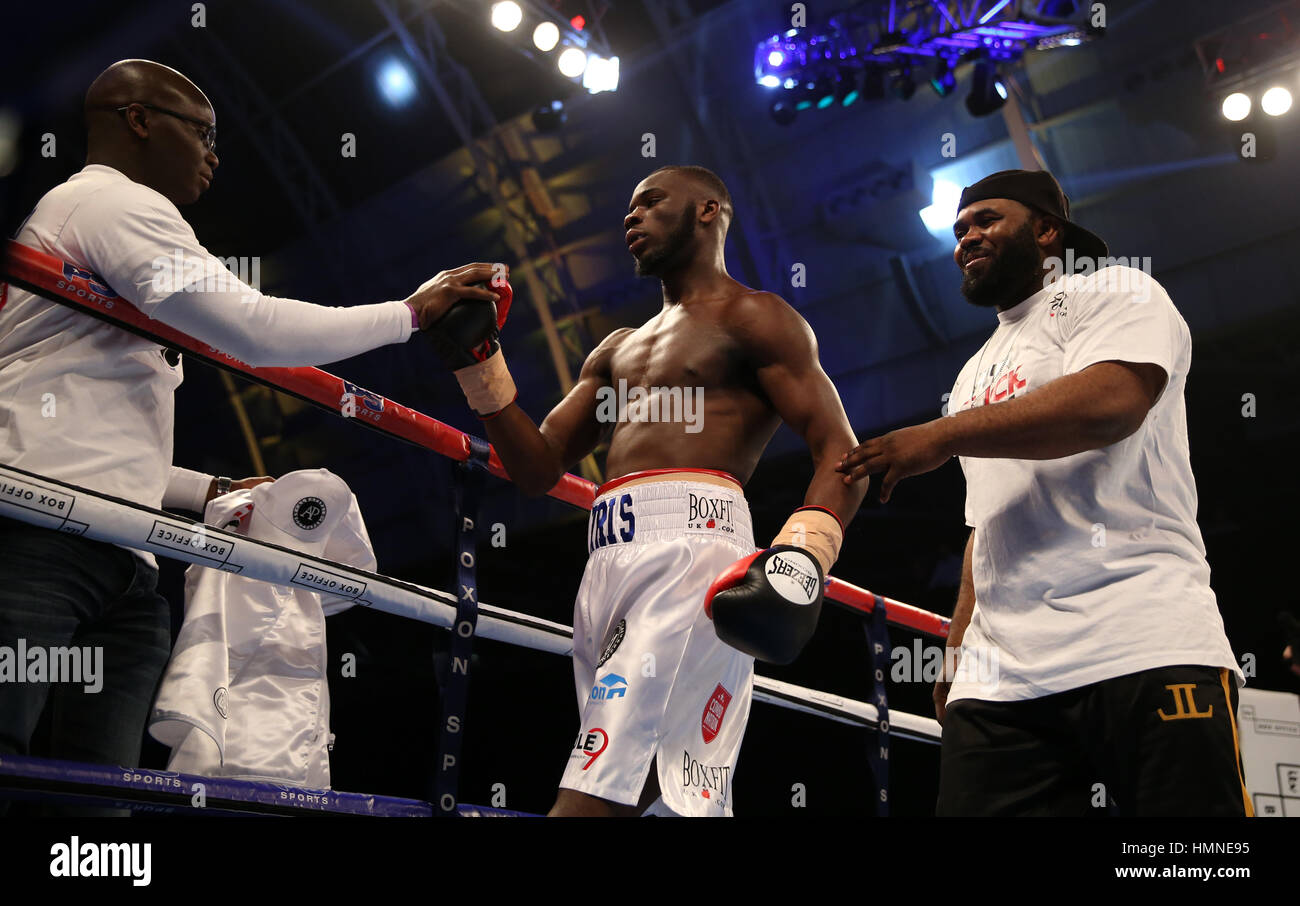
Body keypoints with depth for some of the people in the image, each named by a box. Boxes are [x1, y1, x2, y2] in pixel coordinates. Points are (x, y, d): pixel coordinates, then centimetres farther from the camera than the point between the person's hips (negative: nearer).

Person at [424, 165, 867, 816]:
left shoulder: (752, 318, 8)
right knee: (676, 797, 5)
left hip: (689, 546, -7)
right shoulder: (617, 351, 31)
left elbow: (839, 451, -3)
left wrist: (801, 559, -22)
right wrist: (477, 361, 14)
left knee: (595, 797, -21)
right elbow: (537, 468, 25)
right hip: (607, 566, 8)